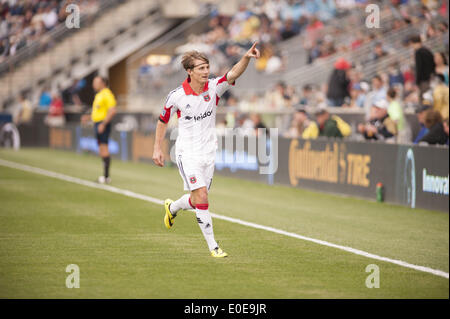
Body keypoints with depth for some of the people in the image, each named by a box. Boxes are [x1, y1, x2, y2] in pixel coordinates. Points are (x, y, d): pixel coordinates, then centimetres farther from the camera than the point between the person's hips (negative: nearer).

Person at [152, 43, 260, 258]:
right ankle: (212, 246, -10)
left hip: (208, 153, 4)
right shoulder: (177, 96, -9)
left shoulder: (214, 87, -5)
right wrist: (157, 148, 6)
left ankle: (172, 208, 46)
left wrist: (246, 58, -42)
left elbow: (233, 74, -23)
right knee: (201, 197, -16)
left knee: (197, 200, 12)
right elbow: (163, 120, 6)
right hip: (187, 153, -4)